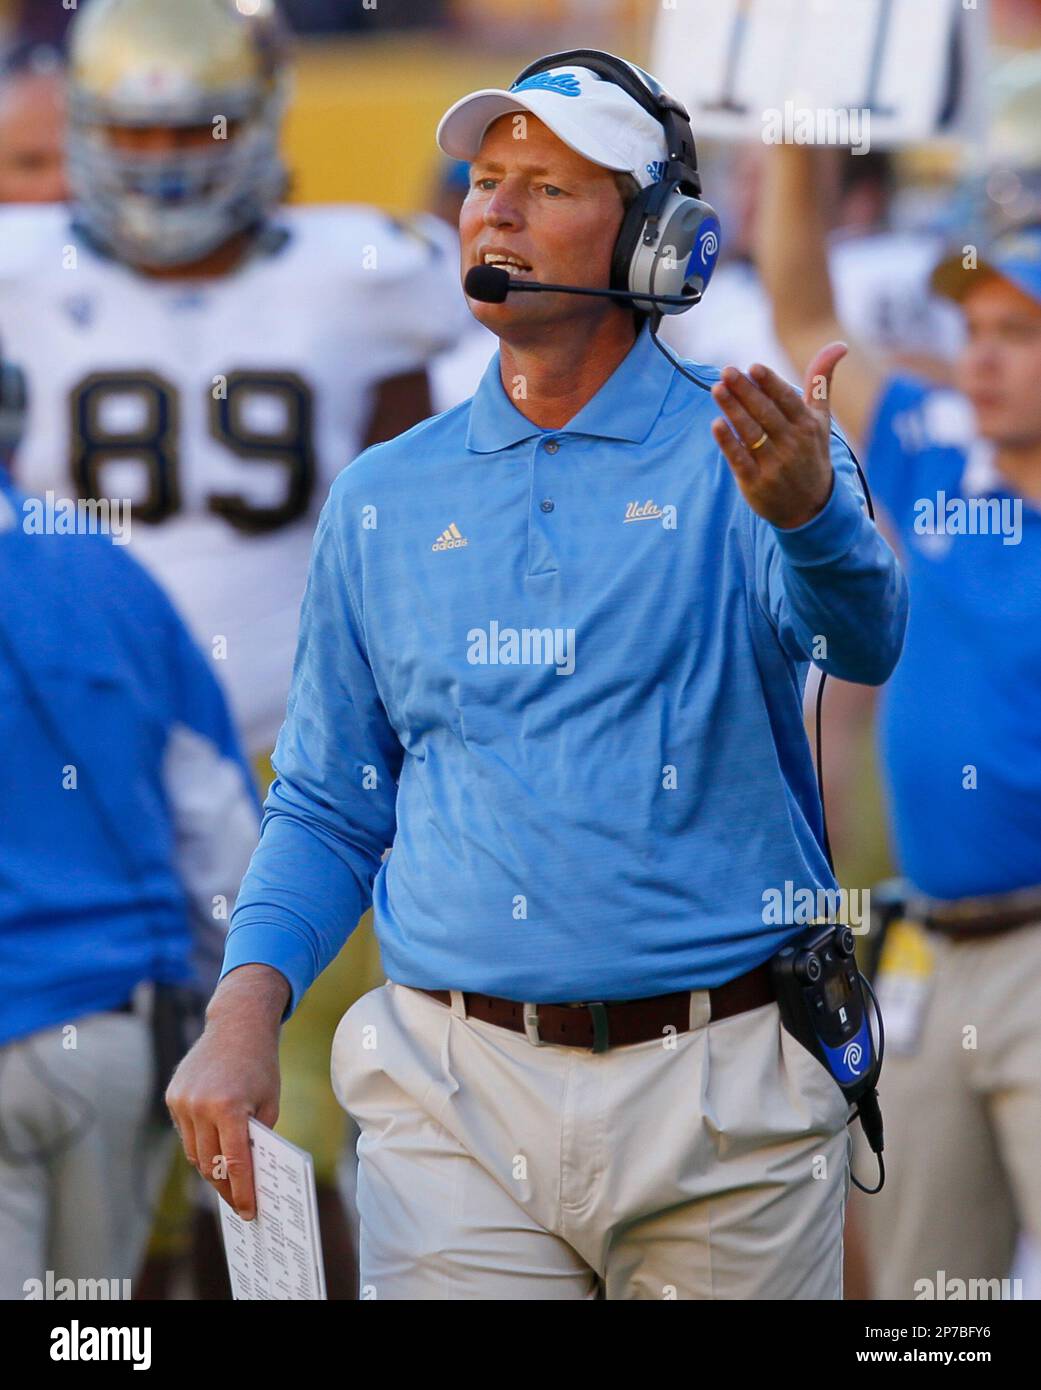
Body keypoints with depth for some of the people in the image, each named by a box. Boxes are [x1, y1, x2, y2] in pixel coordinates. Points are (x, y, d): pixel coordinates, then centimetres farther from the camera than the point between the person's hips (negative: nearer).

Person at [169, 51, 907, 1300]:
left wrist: (810, 511, -45)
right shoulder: (384, 497, 11)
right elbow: (327, 811, 15)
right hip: (457, 1102, 2)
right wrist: (246, 1010, -3)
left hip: (722, 1103, -2)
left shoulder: (742, 455, -1)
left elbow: (859, 636, -22)